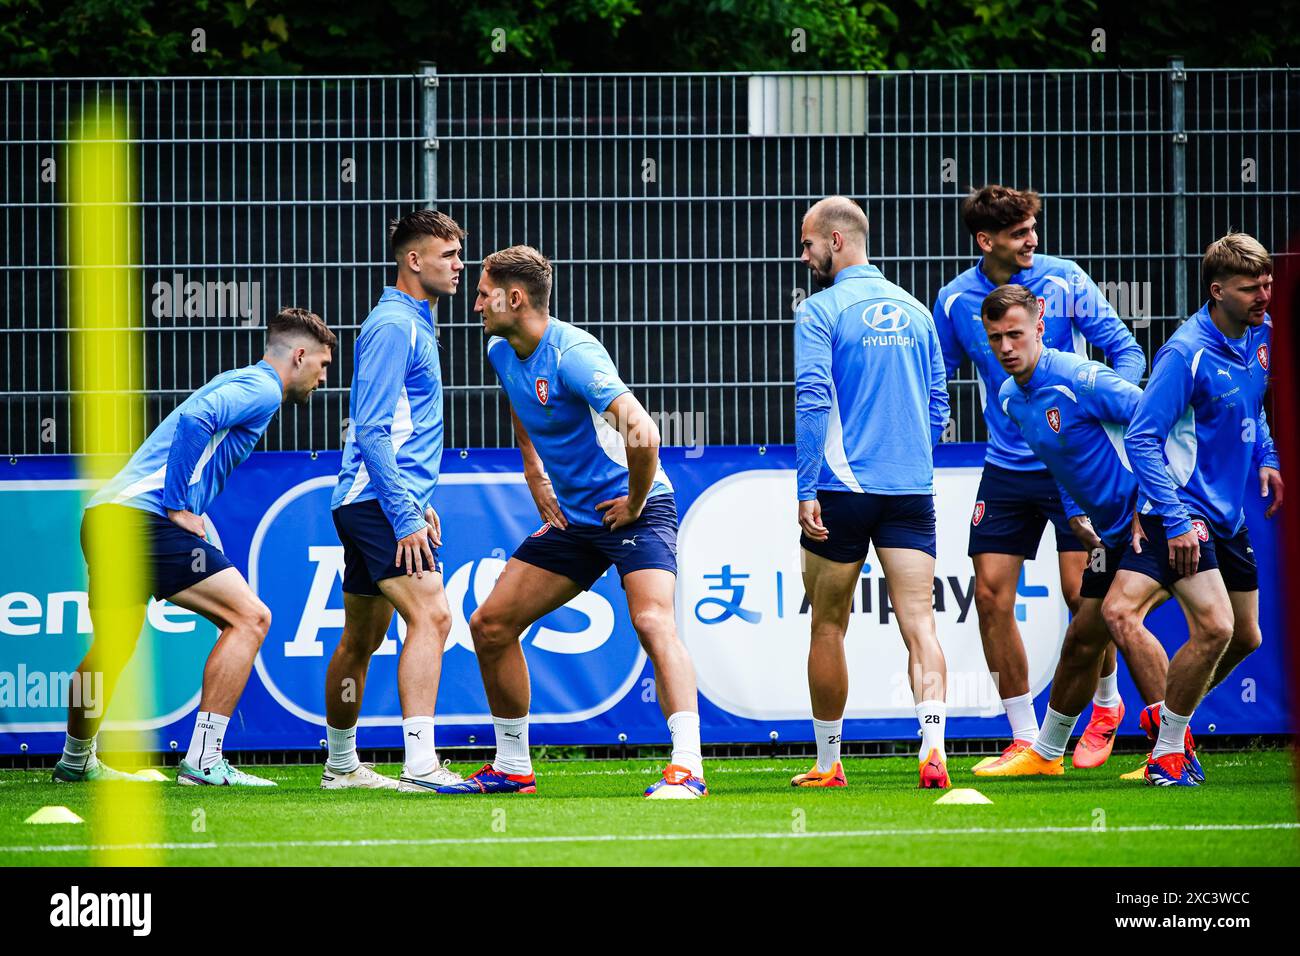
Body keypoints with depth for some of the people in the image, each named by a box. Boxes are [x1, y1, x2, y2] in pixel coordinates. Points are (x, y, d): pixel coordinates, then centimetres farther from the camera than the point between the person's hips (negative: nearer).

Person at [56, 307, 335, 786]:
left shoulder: (239, 383, 27)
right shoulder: (261, 389, -4)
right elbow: (194, 418, -20)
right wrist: (177, 506, -17)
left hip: (104, 515, 10)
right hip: (145, 518, -10)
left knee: (114, 645, 26)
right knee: (250, 618, -10)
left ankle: (75, 760, 41)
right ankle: (203, 760, -15)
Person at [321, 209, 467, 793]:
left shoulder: (413, 324, 20)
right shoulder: (393, 325, -13)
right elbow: (373, 431, -19)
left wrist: (418, 503, 25)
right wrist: (406, 516, -22)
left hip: (375, 502, 11)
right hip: (380, 503, -11)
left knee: (362, 639, 17)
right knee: (430, 616, -21)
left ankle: (341, 766, 26)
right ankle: (420, 765, -29)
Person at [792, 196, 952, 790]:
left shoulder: (820, 312, -5)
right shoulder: (914, 311, 12)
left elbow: (812, 402, -12)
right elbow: (937, 404, 16)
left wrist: (807, 489, -12)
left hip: (842, 491, -4)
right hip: (911, 491, 4)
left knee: (828, 627, 9)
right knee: (918, 620, -4)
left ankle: (828, 762, 16)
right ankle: (933, 745, -24)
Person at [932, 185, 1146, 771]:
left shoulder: (1064, 281, -5)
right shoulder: (956, 301, 1)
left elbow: (1125, 351, -3)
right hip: (1006, 472, 3)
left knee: (1080, 589, -9)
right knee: (990, 595, -3)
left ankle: (1106, 705, 19)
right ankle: (1025, 739, 8)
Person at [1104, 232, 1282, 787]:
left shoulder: (1260, 332, 4)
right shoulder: (1186, 354, -21)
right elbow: (1141, 438, -21)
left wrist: (1265, 458, 14)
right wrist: (1175, 520, -26)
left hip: (1229, 514, 9)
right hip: (1183, 511, -9)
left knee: (1245, 637, 14)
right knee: (1214, 627, -20)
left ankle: (1168, 716, 35)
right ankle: (1168, 750, -4)